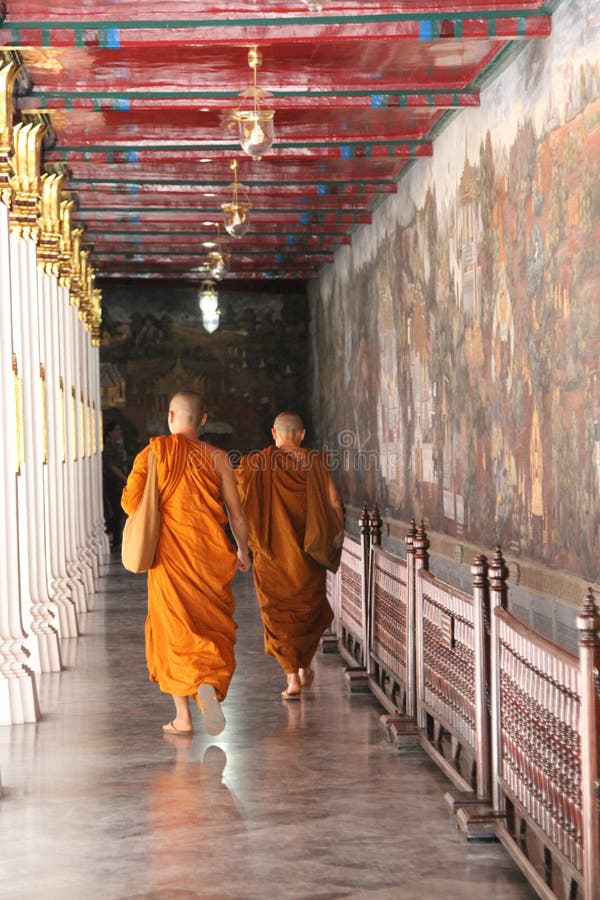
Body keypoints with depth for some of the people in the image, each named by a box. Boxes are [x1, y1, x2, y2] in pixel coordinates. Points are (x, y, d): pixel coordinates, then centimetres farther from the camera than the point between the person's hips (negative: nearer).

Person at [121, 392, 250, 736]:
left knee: (173, 630, 6)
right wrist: (243, 551, 16)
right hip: (210, 553, 1)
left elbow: (131, 501, -6)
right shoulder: (217, 457, 0)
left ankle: (183, 716, 3)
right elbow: (236, 512, 2)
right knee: (215, 626, 11)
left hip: (169, 553, 0)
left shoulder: (154, 452, -3)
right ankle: (209, 685, -17)